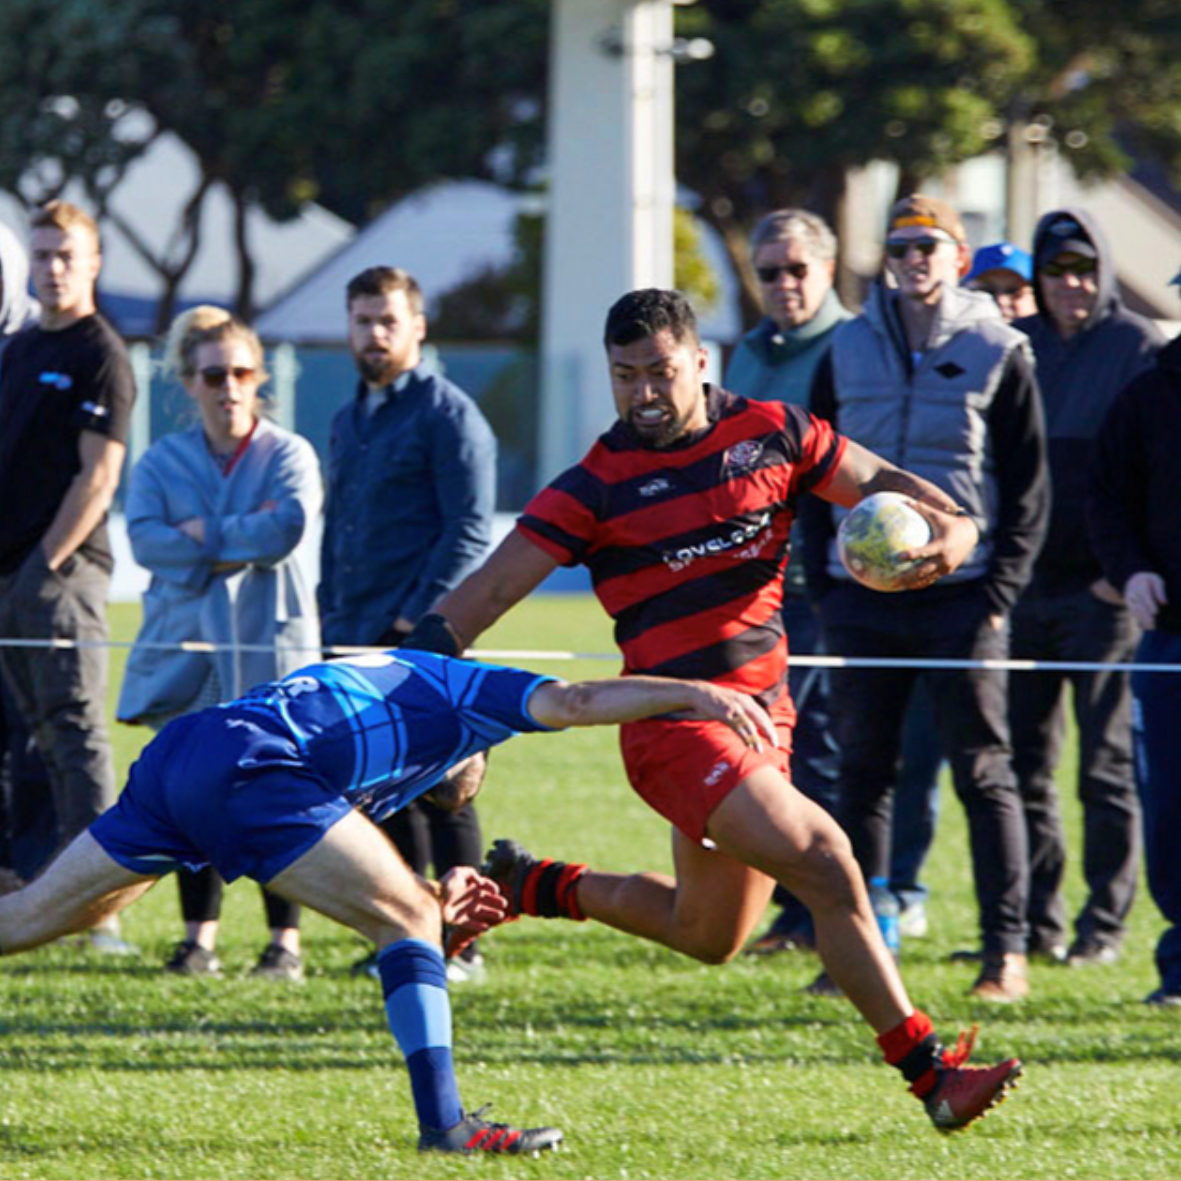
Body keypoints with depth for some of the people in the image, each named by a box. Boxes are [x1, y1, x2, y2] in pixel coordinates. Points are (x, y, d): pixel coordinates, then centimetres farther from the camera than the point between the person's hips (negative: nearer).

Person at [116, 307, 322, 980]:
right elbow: (145, 539, -7)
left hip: (268, 647, -3)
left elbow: (287, 529, -16)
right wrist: (240, 539, -14)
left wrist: (202, 534, -8)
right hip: (187, 643, 3)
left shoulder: (288, 454, 2)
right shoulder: (164, 461, 9)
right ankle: (200, 938, 10)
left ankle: (286, 942, 0)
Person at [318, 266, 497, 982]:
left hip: (423, 637, -8)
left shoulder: (447, 413, -6)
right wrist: (331, 616, 15)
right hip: (357, 641, 8)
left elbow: (470, 530, -12)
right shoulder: (350, 421, 19)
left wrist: (418, 617, -17)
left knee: (437, 789, -7)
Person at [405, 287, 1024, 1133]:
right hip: (675, 723, -6)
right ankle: (928, 1071, -16)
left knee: (709, 938, 17)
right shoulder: (599, 487, -8)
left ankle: (537, 888, 36)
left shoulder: (771, 433, 2)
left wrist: (952, 527, -11)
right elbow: (488, 594, -9)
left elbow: (878, 484, 10)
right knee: (825, 864, -21)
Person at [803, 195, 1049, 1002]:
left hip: (962, 596, -3)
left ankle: (1007, 949, 0)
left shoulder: (998, 352, 2)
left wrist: (1000, 593, -7)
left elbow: (1029, 488, 3)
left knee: (983, 773, -2)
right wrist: (823, 584, 4)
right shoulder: (849, 351, 10)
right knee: (863, 773, 4)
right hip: (864, 596, 3)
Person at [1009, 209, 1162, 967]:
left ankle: (1105, 923, 3)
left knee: (1107, 764, -1)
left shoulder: (1138, 348, -2)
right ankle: (1035, 919, 13)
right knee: (1023, 761, 6)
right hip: (1024, 584, 5)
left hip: (1101, 591, -5)